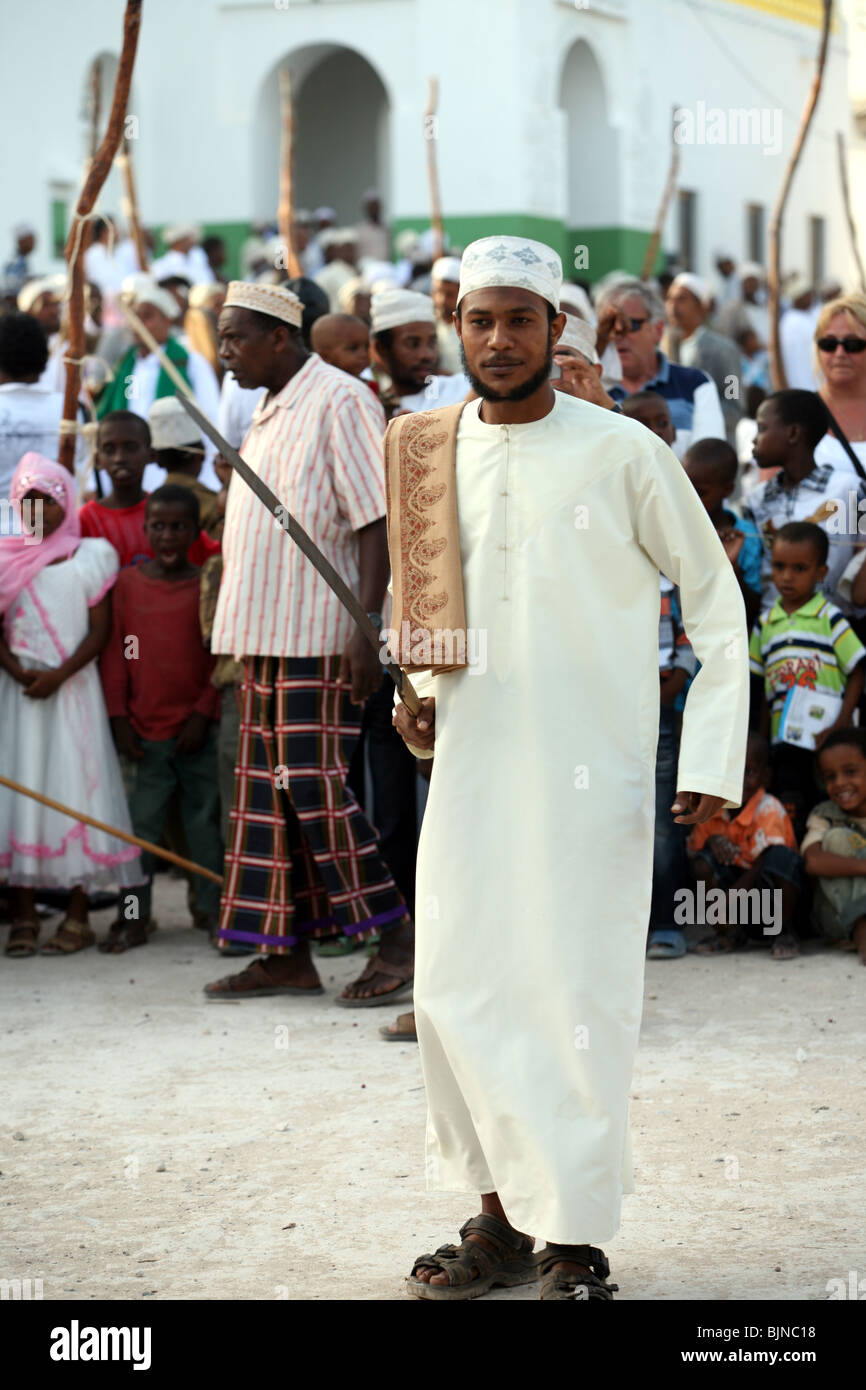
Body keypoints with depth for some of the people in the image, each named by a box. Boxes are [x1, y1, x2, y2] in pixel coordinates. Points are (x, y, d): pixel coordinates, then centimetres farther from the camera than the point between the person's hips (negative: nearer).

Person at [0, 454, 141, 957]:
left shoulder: (92, 556, 4)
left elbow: (100, 629, -1)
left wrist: (58, 676, -13)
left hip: (72, 685, -2)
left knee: (76, 786, -4)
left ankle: (78, 915, 0)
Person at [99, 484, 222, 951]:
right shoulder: (126, 584, 2)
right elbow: (114, 655, 4)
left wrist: (203, 713, -8)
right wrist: (119, 719, 0)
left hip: (198, 731, -1)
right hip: (146, 732, 1)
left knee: (205, 819, 7)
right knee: (141, 821, 4)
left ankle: (212, 907, 17)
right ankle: (134, 916, 9)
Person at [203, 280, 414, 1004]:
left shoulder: (340, 402, -11)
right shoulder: (272, 413, 18)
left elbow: (376, 523, -16)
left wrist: (364, 630, -22)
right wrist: (243, 635, 19)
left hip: (321, 634, -9)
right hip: (270, 630, 9)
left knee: (313, 786, -12)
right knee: (269, 788, 8)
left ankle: (397, 938, -4)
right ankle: (285, 954, 11)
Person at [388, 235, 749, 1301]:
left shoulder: (622, 453, -6)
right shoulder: (430, 452, 6)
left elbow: (715, 599, 0)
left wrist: (712, 760, -6)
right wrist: (422, 695, 4)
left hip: (593, 774, -4)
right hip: (470, 767, 5)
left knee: (579, 999, -4)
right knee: (456, 993, 5)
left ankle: (576, 1243, 5)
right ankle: (501, 1220, 20)